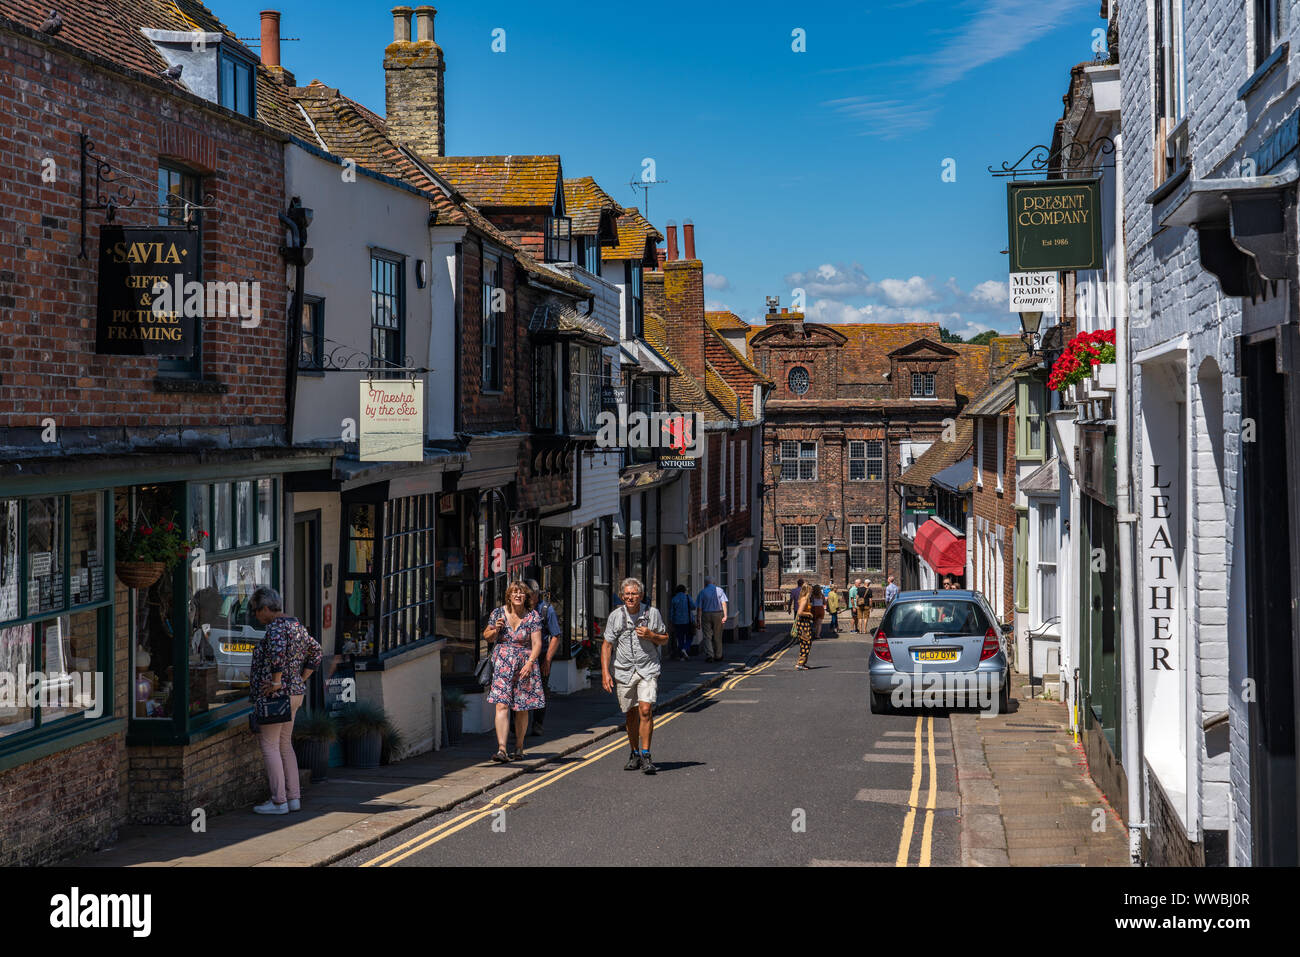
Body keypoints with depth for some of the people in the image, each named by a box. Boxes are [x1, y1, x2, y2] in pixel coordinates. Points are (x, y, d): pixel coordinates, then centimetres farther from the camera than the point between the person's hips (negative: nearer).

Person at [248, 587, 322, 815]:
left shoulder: (275, 627, -15)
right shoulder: (296, 625, 13)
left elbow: (278, 651, -35)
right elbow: (315, 652, 22)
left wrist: (276, 682, -26)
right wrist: (301, 680, 18)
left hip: (274, 695, -9)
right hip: (295, 693, 9)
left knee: (269, 746, -3)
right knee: (285, 745, 16)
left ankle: (278, 802, -2)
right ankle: (294, 798, 16)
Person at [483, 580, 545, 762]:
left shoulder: (533, 617, -2)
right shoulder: (498, 613, 2)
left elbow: (536, 643, -6)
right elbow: (487, 636, 13)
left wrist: (530, 662, -20)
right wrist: (496, 629, -9)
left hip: (525, 665, 0)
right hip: (502, 664, 0)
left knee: (522, 709, 8)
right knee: (502, 706, -13)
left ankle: (519, 747, 25)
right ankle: (501, 749, -20)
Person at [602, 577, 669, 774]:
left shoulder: (652, 613, -1)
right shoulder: (616, 616, 0)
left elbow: (665, 640, 10)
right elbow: (607, 645, 3)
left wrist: (650, 635, -11)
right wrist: (605, 672, -5)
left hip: (648, 670, -2)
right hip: (624, 672, 2)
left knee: (645, 710, -16)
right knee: (631, 714, 9)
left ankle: (646, 755, -12)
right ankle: (635, 754, 24)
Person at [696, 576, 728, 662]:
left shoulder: (702, 592, 0)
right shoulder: (719, 590, 3)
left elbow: (699, 607, -2)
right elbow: (724, 603, -6)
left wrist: (699, 619, 1)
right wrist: (725, 616, -9)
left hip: (706, 615, -2)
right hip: (718, 614, 2)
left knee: (707, 636, 1)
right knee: (717, 636, 10)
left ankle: (710, 654, -15)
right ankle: (718, 656, 15)